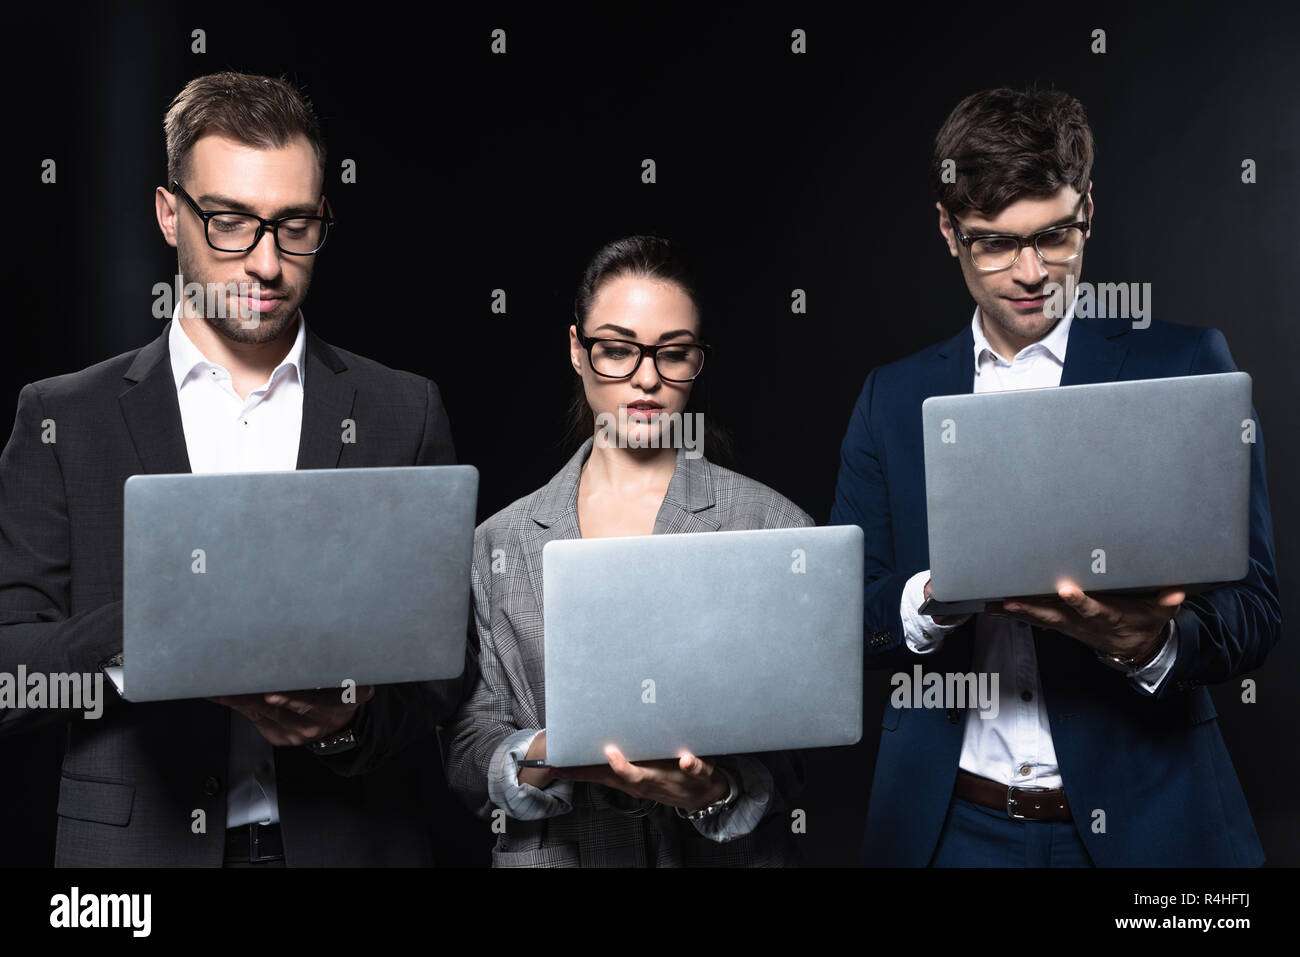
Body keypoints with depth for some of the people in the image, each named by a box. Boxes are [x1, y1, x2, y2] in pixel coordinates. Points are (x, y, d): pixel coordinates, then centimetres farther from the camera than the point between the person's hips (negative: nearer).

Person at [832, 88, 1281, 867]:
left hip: (1139, 823, -1)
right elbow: (846, 616, 2)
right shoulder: (893, 397, 5)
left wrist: (1148, 643, -24)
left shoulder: (1185, 364, -1)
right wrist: (933, 600, -19)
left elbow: (1254, 613, -4)